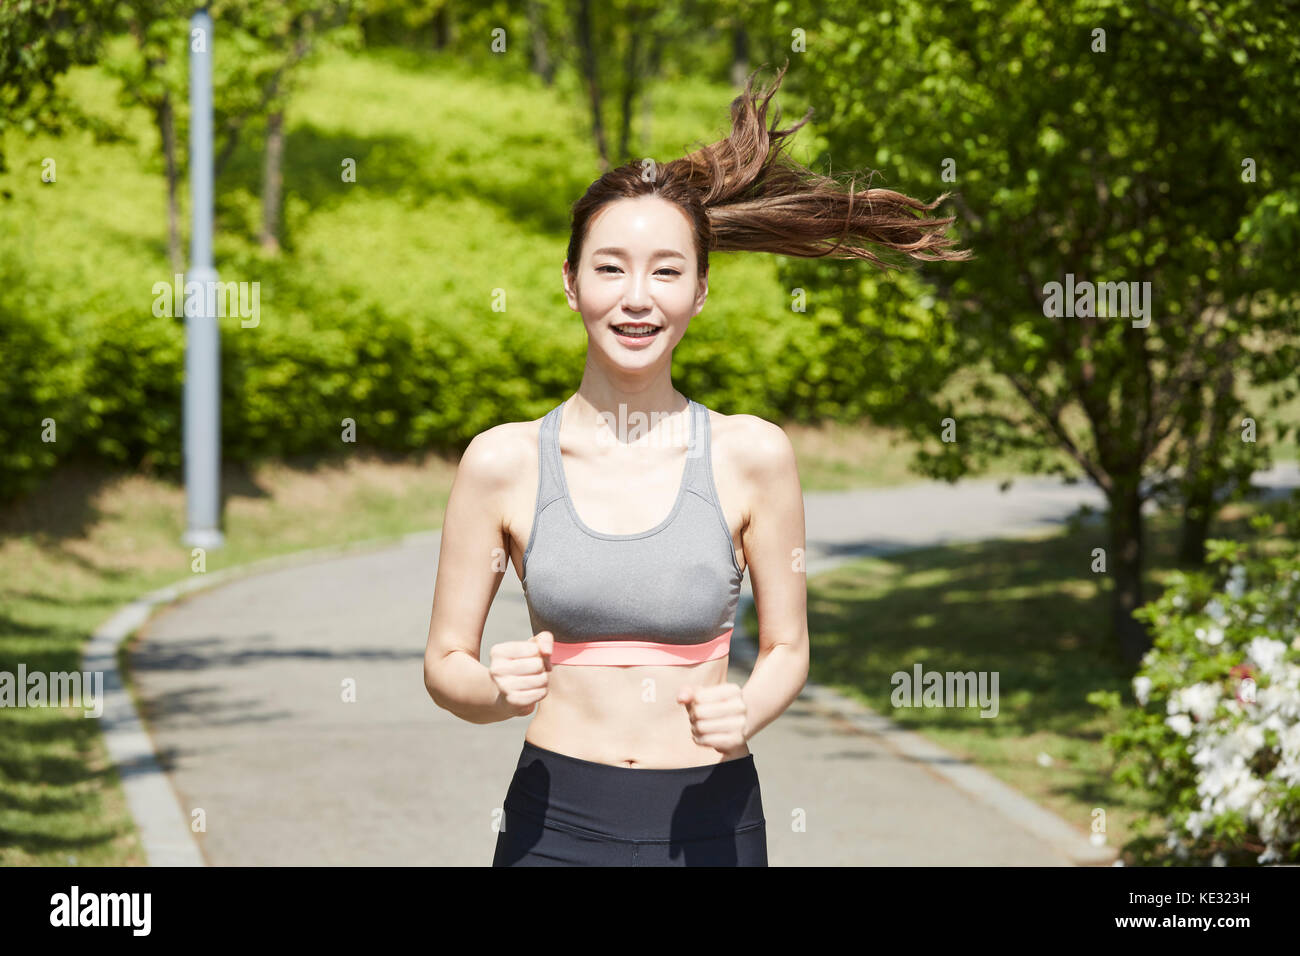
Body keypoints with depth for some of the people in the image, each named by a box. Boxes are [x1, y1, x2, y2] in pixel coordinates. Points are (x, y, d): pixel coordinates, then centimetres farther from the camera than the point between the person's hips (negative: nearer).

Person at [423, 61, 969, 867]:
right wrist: (499, 692, -17)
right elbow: (446, 663, 4)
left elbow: (788, 647, 7)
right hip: (557, 824, 0)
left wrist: (745, 712, -13)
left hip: (708, 823, 0)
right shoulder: (504, 460, -2)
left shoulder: (752, 455, -1)